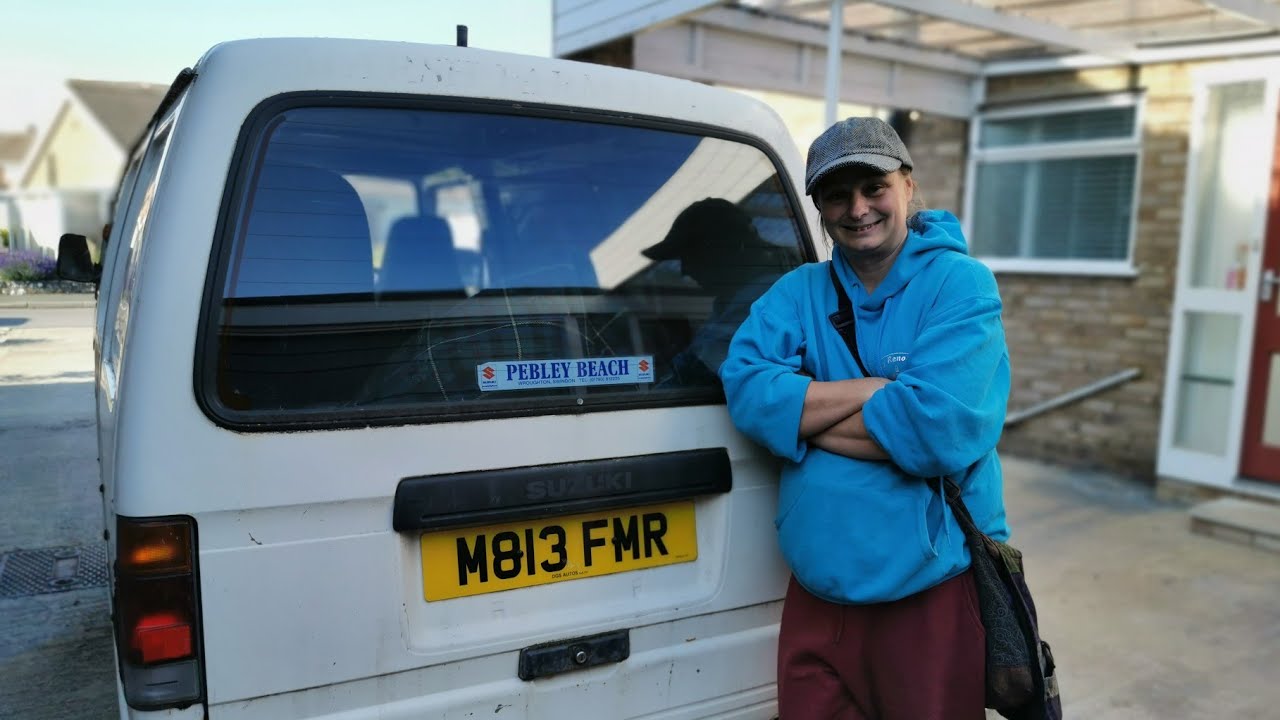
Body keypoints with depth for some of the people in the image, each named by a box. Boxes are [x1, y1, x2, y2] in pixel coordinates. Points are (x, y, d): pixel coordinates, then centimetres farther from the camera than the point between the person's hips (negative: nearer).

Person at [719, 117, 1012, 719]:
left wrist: (802, 412, -13)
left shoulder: (960, 285, -7)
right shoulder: (797, 293, 6)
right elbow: (746, 390, -11)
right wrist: (880, 388, -16)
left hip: (932, 596, -3)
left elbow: (940, 428, -21)